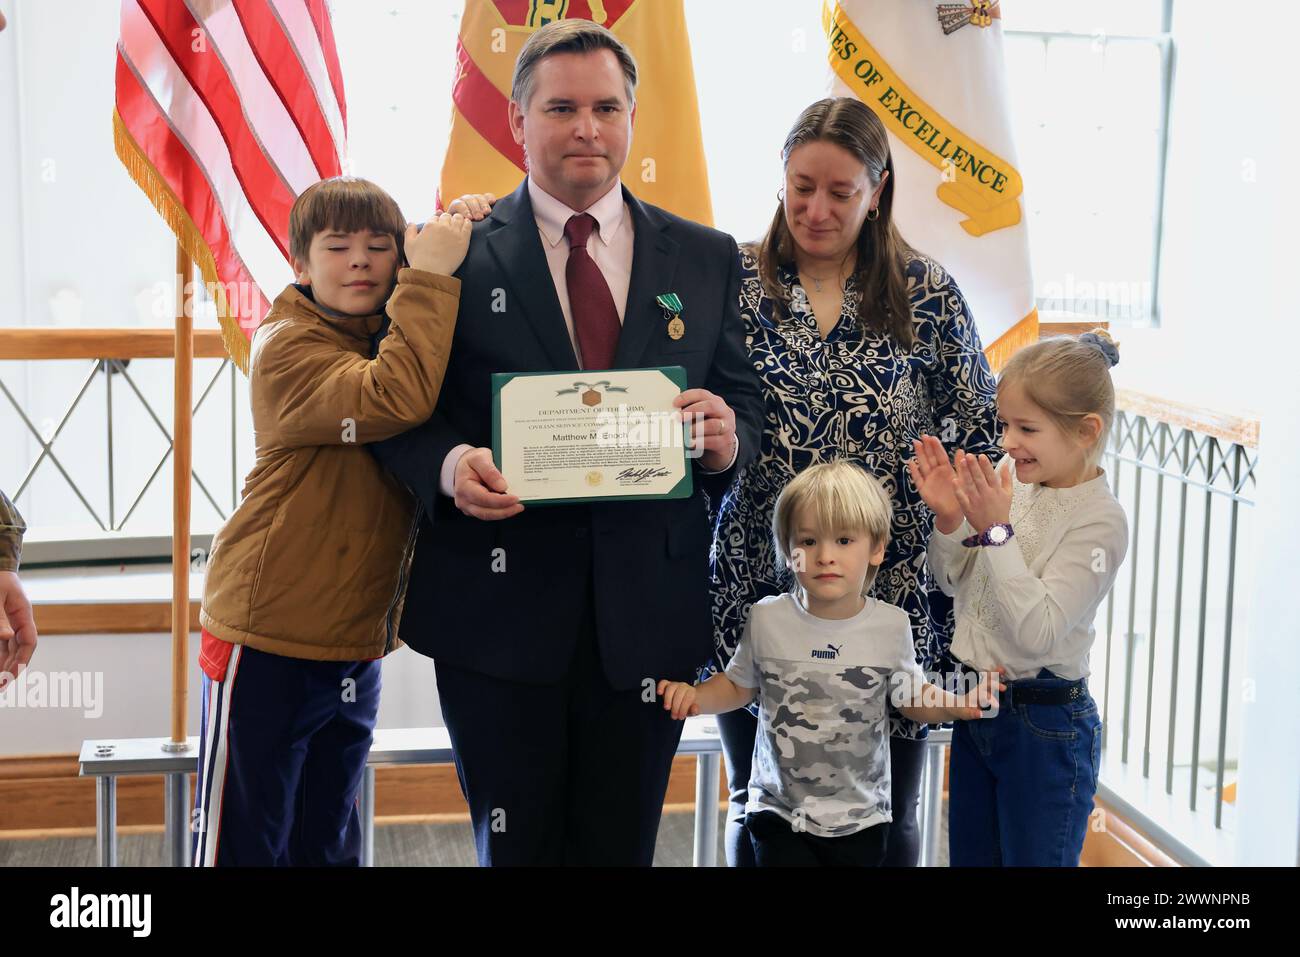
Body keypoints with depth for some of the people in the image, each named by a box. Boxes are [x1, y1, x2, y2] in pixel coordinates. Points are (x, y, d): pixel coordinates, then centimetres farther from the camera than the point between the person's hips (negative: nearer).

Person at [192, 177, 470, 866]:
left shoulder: (395, 338, 9)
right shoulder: (287, 346, -15)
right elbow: (392, 399, -31)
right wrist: (432, 275, -26)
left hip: (356, 641, 7)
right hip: (268, 640, -7)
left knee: (328, 841, 20)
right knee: (243, 841, 5)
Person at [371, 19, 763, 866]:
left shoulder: (707, 258, 9)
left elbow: (745, 407, 10)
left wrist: (727, 440, -13)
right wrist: (448, 464, -20)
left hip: (647, 614, 2)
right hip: (499, 612, -2)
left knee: (623, 847, 12)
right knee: (516, 848, 10)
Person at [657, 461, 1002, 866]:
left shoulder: (892, 626, -8)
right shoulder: (767, 619, -9)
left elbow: (910, 695, 6)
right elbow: (738, 685, 6)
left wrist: (956, 705, -13)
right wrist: (695, 697, -12)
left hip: (861, 816, 1)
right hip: (779, 813, -1)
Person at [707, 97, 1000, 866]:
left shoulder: (927, 294, 1)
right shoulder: (734, 281, 1)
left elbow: (984, 429, 5)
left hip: (892, 599, 0)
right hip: (757, 592, 0)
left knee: (889, 823, 10)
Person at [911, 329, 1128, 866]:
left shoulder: (1099, 520, -18)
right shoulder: (1013, 482, 0)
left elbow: (1037, 633, -26)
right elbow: (954, 583, 10)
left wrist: (996, 529, -28)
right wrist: (948, 520, -9)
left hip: (1045, 723, -7)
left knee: (1033, 858, 8)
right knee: (968, 856, 19)